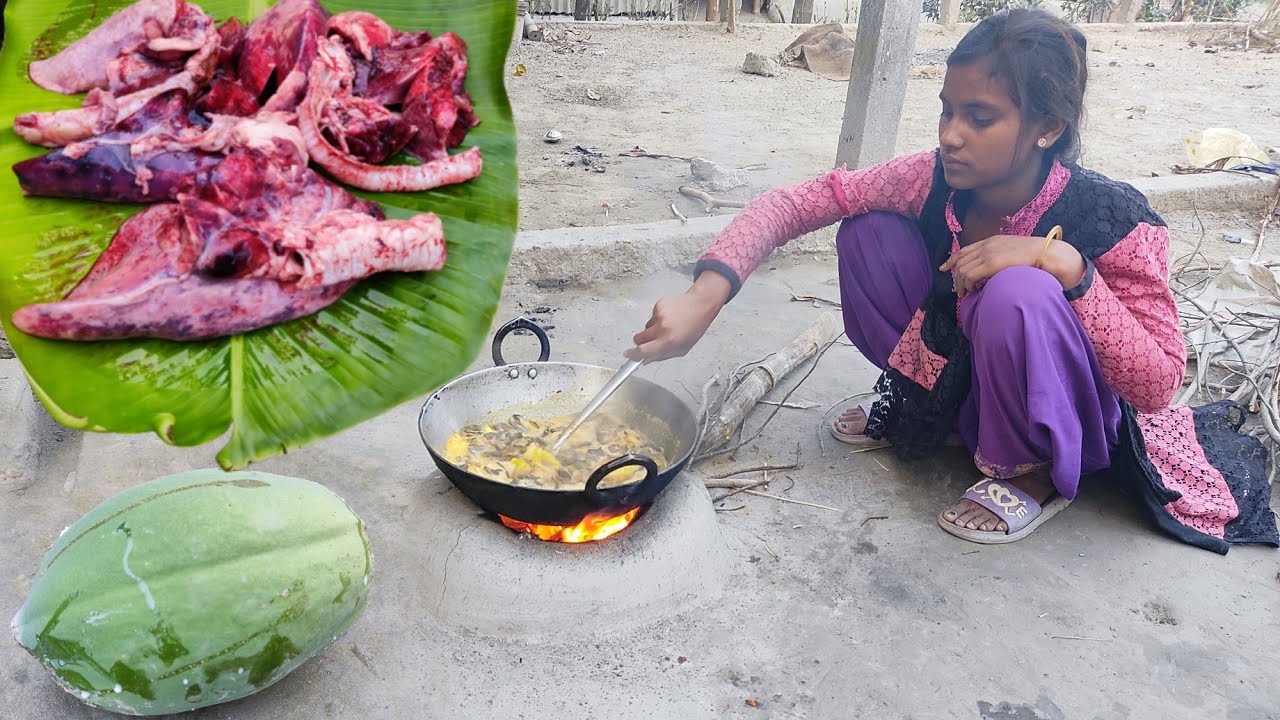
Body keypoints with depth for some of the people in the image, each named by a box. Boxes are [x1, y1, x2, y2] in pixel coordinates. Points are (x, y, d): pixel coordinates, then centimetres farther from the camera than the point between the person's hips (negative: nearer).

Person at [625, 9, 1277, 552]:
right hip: (965, 392, 4)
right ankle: (914, 409, 8)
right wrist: (704, 298, -34)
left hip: (1078, 428, -4)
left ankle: (1035, 474, -8)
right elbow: (794, 204, -20)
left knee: (1018, 292, -37)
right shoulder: (935, 181, -18)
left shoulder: (1112, 220, -27)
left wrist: (1067, 265, -39)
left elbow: (1158, 386, -27)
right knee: (870, 231, -15)